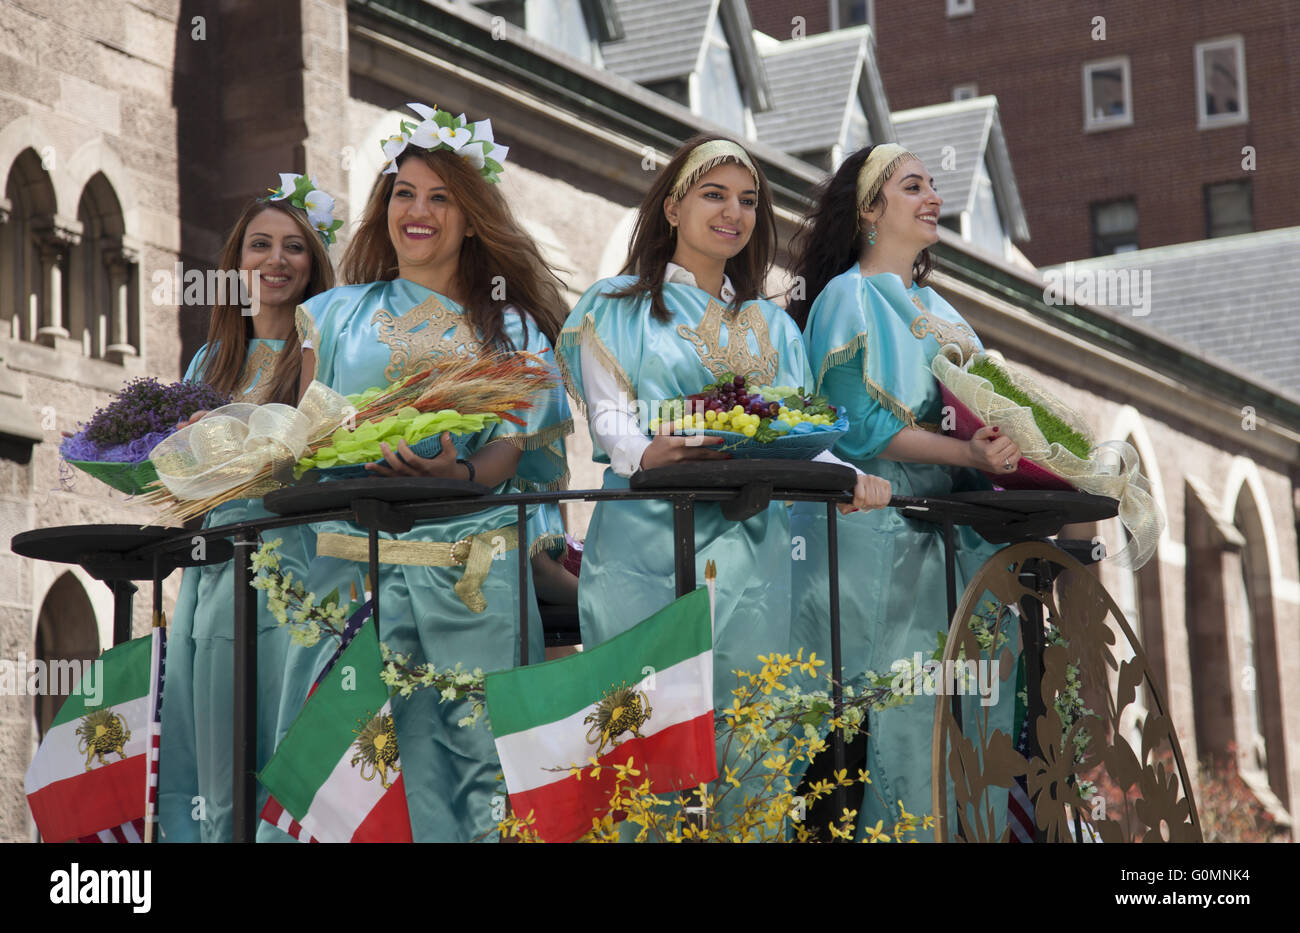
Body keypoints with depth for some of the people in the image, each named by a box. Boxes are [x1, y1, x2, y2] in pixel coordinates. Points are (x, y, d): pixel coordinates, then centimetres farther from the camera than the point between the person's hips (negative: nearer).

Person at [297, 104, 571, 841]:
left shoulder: (509, 329, 12)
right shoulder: (342, 315, 17)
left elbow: (509, 450, 1)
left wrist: (457, 472, -21)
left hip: (471, 570, -1)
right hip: (357, 557, 1)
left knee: (483, 748, -8)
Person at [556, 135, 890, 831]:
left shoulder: (771, 327, 21)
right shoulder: (619, 307, 9)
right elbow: (610, 420, -2)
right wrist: (654, 451, -25)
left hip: (747, 537, 4)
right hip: (649, 533, -3)